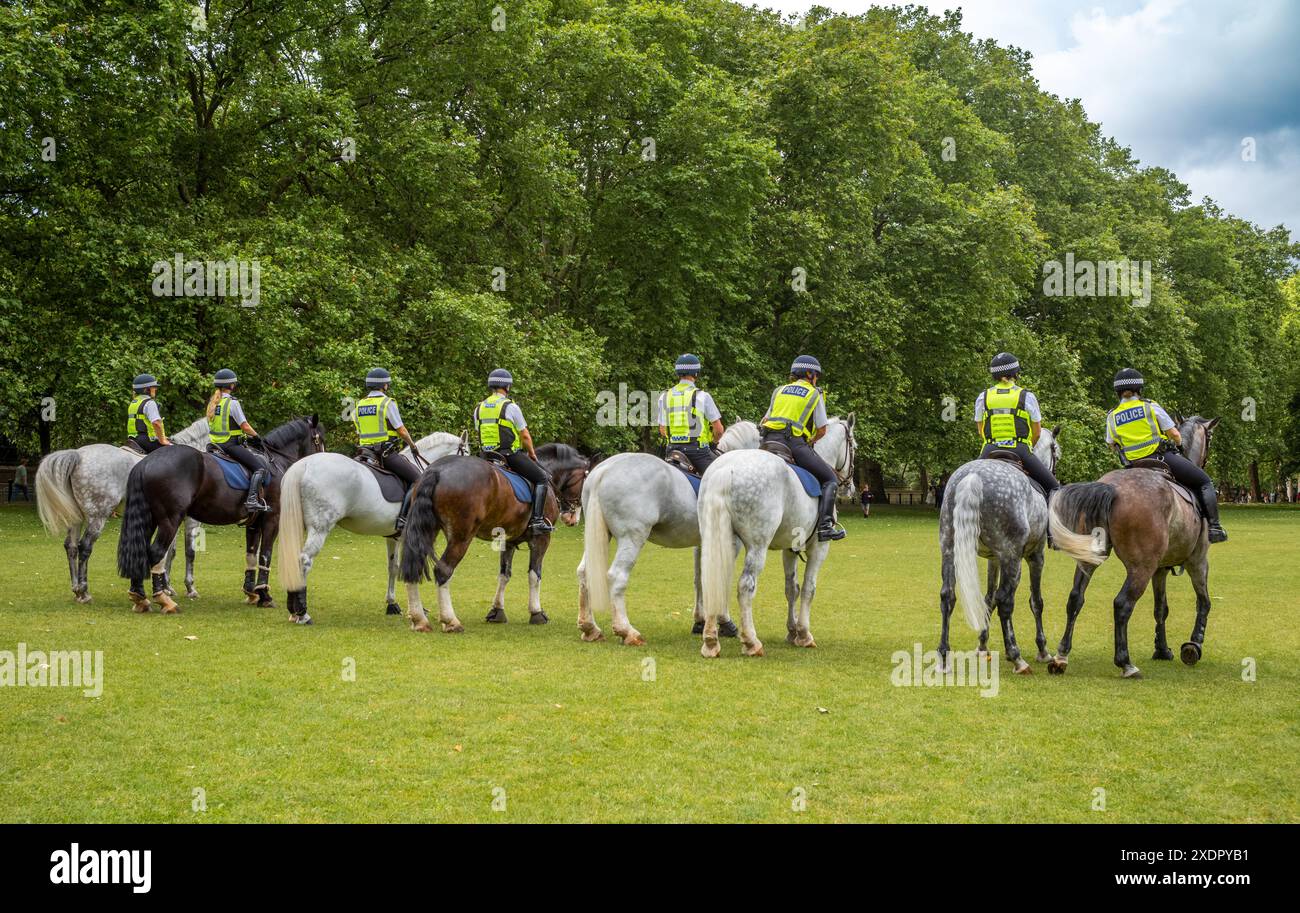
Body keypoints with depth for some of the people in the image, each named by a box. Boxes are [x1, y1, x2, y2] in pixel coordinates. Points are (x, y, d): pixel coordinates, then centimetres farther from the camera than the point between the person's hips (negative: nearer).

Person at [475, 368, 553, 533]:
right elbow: (525, 436, -6)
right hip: (511, 454, -6)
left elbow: (481, 434, 16)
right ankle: (537, 520, -8)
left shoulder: (478, 409, 9)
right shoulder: (511, 406, -9)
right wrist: (532, 454, 10)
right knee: (541, 478, 3)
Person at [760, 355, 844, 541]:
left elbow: (765, 420, 25)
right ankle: (825, 525, -14)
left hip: (769, 441, 5)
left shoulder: (779, 390, 26)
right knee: (830, 479, 4)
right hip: (794, 442, -5)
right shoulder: (815, 394, 13)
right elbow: (822, 430, 11)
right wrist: (809, 443, 28)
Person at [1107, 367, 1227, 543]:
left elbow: (1112, 446, 12)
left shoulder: (1112, 417, 4)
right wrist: (1179, 444, 18)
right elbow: (1174, 434, -3)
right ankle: (1214, 527, 2)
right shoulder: (1151, 407, -4)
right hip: (1164, 458, -3)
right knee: (1204, 482, 12)